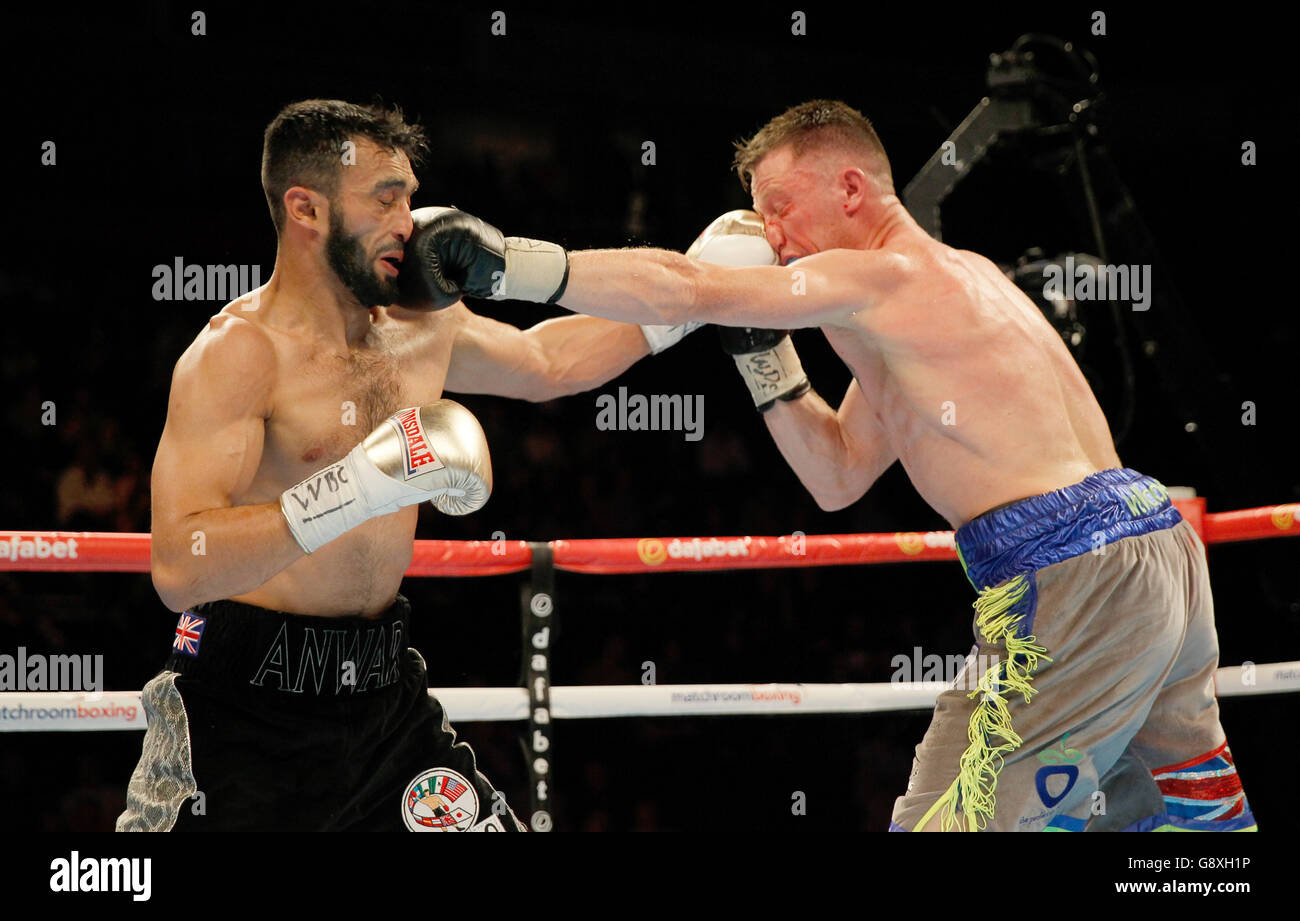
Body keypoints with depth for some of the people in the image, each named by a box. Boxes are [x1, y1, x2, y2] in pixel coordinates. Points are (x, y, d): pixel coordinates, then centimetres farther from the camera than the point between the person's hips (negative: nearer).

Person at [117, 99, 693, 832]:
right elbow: (179, 567, -30)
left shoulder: (421, 327, 7)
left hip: (385, 695, 7)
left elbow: (544, 361, 29)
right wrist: (355, 489, -38)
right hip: (246, 715, -7)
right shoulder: (238, 353, -18)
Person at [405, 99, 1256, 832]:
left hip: (1075, 577, -10)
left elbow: (682, 289, -16)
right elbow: (840, 477, 26)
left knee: (945, 823, -7)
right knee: (1196, 821, 15)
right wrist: (762, 350, 18)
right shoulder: (953, 280, 24)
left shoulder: (884, 278, -6)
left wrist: (512, 262, -17)